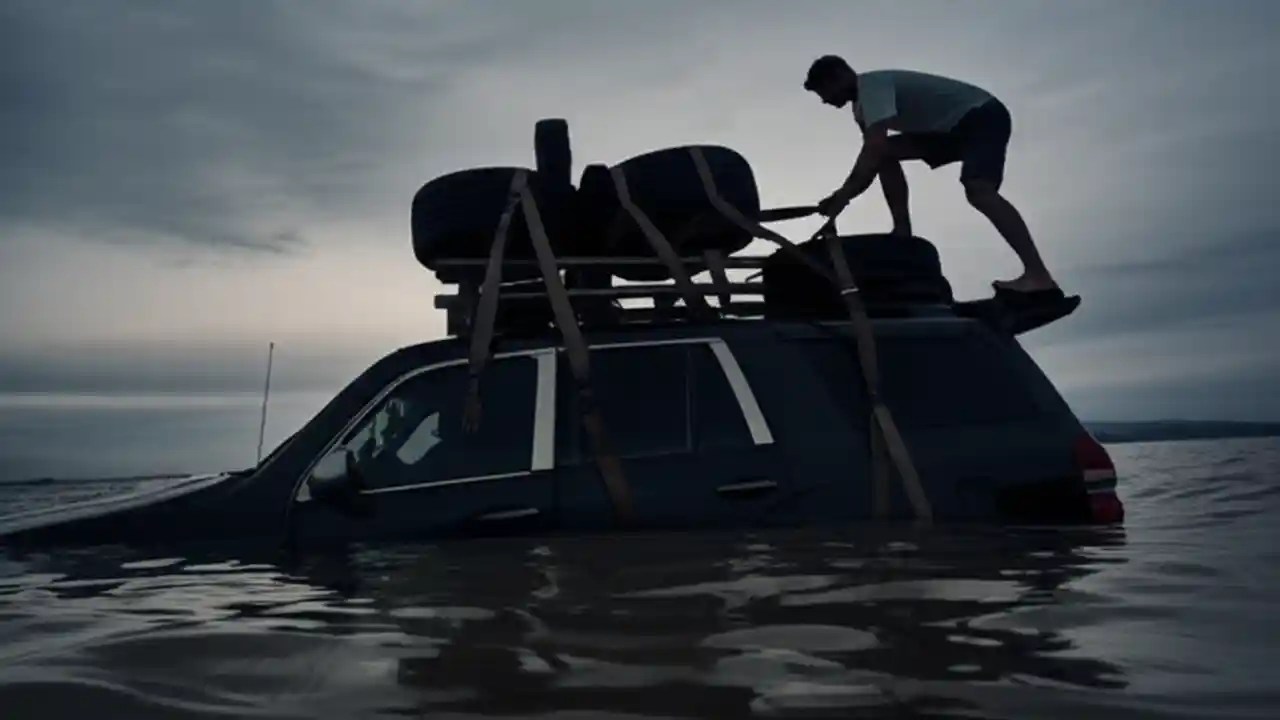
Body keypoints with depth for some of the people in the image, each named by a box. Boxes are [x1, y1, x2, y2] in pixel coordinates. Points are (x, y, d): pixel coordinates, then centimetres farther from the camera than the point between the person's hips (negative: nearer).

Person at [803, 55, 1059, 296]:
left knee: (978, 190, -31)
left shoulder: (871, 85, -18)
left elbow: (875, 146, -31)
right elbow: (873, 158, 13)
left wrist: (842, 195, -29)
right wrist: (842, 196, 1)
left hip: (984, 115, -10)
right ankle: (902, 232, 3)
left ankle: (1038, 275, -42)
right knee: (887, 154, 3)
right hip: (956, 125, 10)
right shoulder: (863, 103, 14)